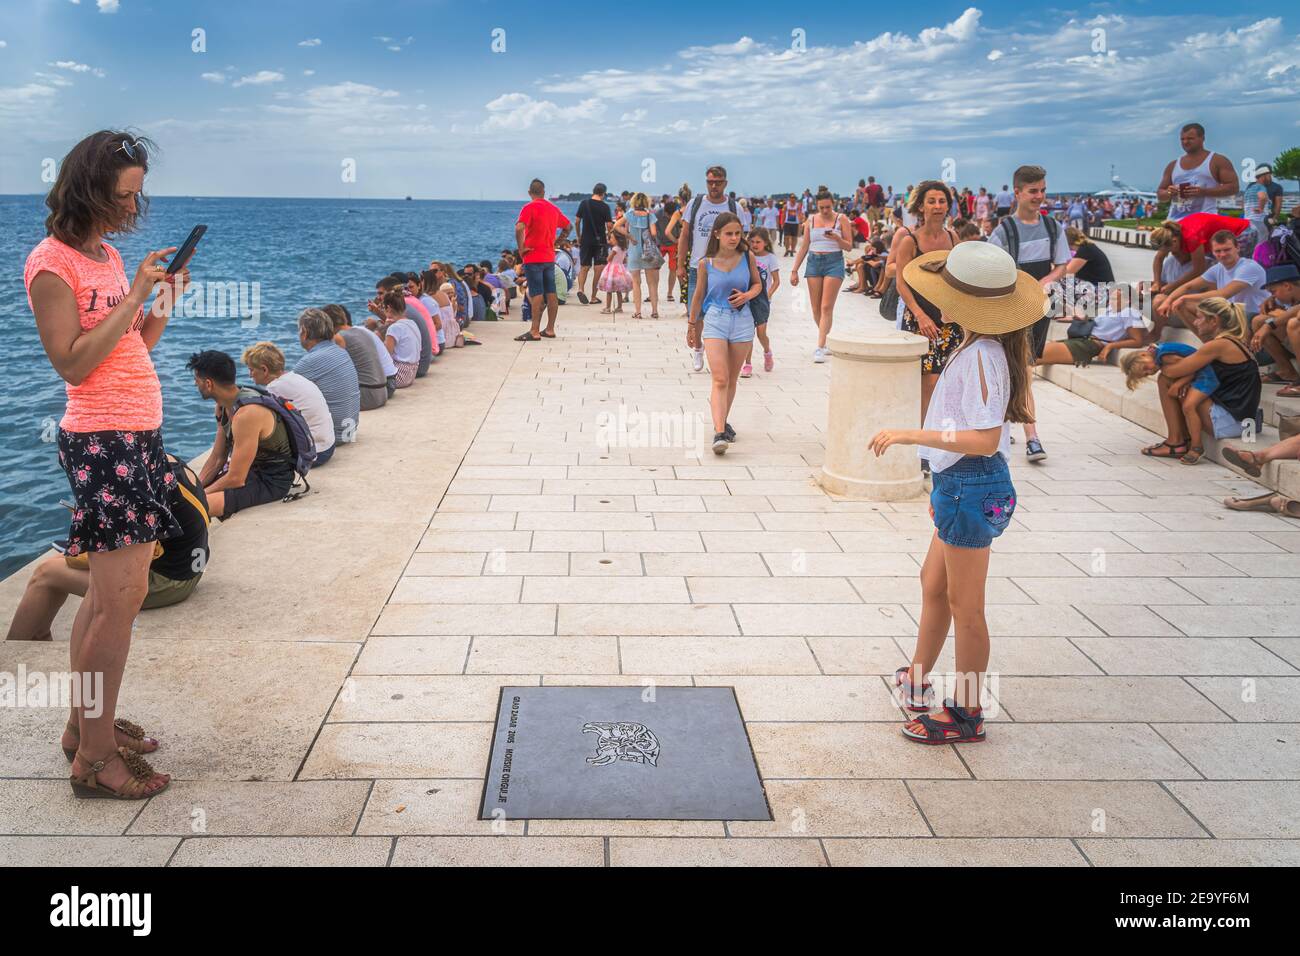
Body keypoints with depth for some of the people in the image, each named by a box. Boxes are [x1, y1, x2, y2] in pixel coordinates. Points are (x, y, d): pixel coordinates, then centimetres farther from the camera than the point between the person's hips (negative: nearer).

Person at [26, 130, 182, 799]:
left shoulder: (107, 254, 15)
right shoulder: (52, 261, -10)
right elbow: (74, 364, -16)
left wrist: (166, 300, 3)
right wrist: (134, 295, -16)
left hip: (138, 435, 9)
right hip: (102, 441, -9)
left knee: (106, 592, 13)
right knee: (122, 596, -9)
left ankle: (85, 723, 23)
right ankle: (96, 757, -1)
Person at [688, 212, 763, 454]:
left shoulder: (747, 257, 0)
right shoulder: (706, 263, -4)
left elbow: (758, 283, 14)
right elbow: (699, 294, 9)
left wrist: (747, 295, -8)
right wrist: (692, 323, 17)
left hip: (742, 320, 2)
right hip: (715, 319, -2)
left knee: (732, 379, 13)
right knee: (720, 379, -13)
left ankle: (722, 421, 32)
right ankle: (719, 433, -20)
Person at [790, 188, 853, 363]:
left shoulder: (841, 219, 1)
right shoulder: (811, 220, 9)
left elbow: (849, 246, 1)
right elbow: (803, 247, 13)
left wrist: (837, 239, -19)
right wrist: (794, 270, 8)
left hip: (834, 262, -3)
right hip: (814, 262, 4)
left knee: (826, 307, -11)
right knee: (815, 308, 3)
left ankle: (820, 347, -13)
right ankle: (827, 341, 21)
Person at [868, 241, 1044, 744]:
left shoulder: (979, 357, -22)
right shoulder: (981, 349, 9)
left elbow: (985, 439, -28)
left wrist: (910, 435, -26)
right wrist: (944, 486, 20)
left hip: (971, 488, -11)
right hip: (963, 484, 11)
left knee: (963, 606, 2)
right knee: (933, 583, 24)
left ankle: (966, 714, 15)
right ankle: (918, 678, 41)